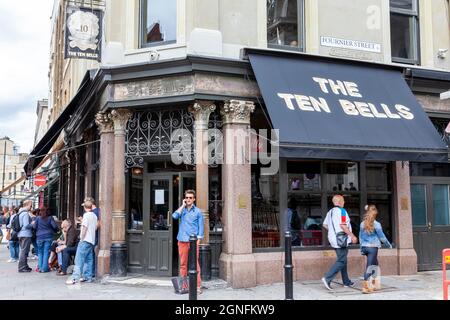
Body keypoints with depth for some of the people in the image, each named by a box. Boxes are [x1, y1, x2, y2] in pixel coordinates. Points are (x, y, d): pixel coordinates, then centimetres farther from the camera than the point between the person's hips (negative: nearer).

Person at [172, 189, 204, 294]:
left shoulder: (198, 211, 4)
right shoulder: (182, 210, 12)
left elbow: (201, 227, 2)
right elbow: (174, 216, -9)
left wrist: (198, 240, -7)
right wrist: (183, 205, -5)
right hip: (182, 240, 3)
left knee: (195, 263, -5)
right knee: (183, 264, 8)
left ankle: (198, 286, -1)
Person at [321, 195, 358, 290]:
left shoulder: (330, 212, 14)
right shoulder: (341, 211, -12)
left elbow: (325, 225, 16)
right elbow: (343, 225, -21)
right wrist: (352, 236, -15)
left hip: (333, 239, 9)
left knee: (343, 260, 16)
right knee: (341, 261, -7)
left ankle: (346, 281, 22)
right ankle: (327, 278, -16)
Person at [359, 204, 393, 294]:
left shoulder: (362, 224, 4)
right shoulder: (376, 224, -11)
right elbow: (381, 237, -5)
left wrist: (361, 248, 18)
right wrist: (389, 244, 10)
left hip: (365, 247, 6)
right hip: (373, 247, -6)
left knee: (375, 264, 21)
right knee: (369, 266, -5)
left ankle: (376, 283, 28)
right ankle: (365, 286, -10)